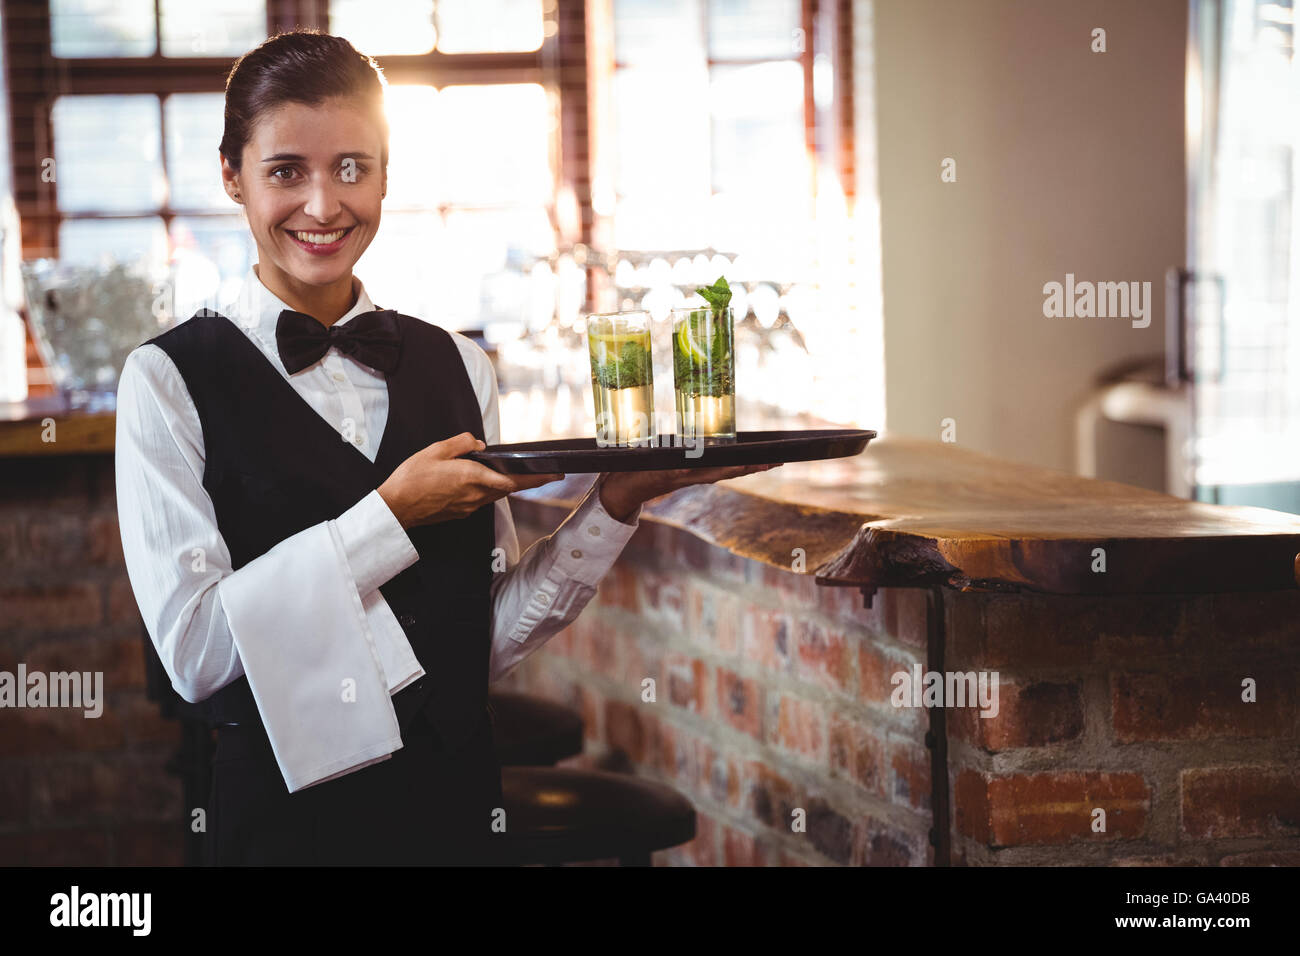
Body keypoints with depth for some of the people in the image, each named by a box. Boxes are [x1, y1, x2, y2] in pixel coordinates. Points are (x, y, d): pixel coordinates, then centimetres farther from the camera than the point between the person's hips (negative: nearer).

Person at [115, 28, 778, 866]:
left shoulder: (458, 367, 4)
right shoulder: (170, 379, -7)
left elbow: (491, 644, 3)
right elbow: (192, 647, -16)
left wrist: (616, 502, -9)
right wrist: (393, 515, -19)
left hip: (453, 799, 4)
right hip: (283, 816, -3)